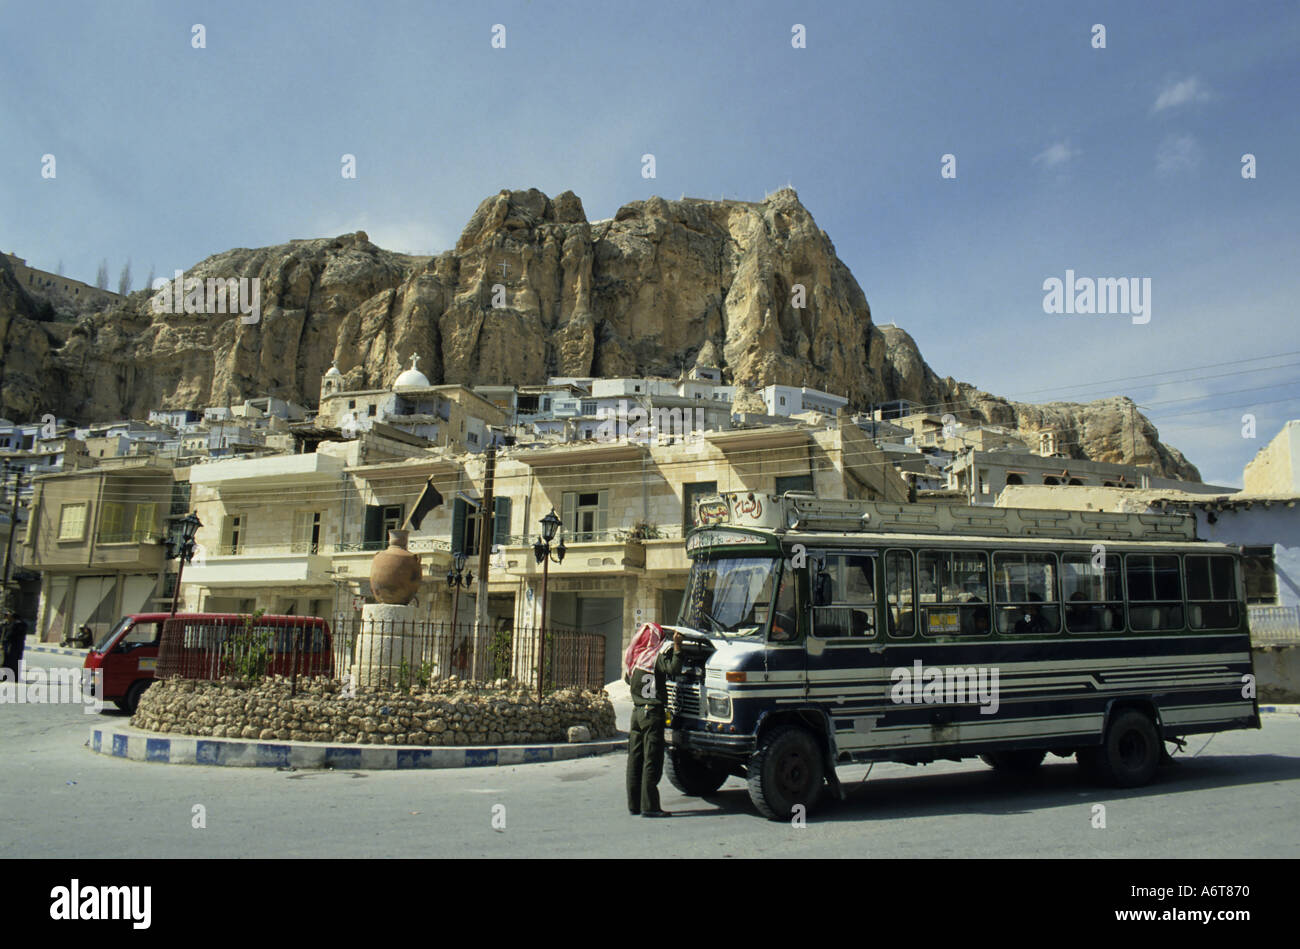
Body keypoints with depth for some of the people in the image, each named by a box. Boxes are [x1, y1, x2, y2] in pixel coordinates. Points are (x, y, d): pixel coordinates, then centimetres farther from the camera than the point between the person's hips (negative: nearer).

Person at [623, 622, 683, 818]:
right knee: (652, 760, -4)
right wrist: (677, 646, -24)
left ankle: (634, 803, 16)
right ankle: (649, 806, -4)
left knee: (635, 759, 11)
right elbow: (673, 669, -27)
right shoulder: (657, 656, -11)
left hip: (636, 711, 7)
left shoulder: (634, 657, 10)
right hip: (653, 713, -7)